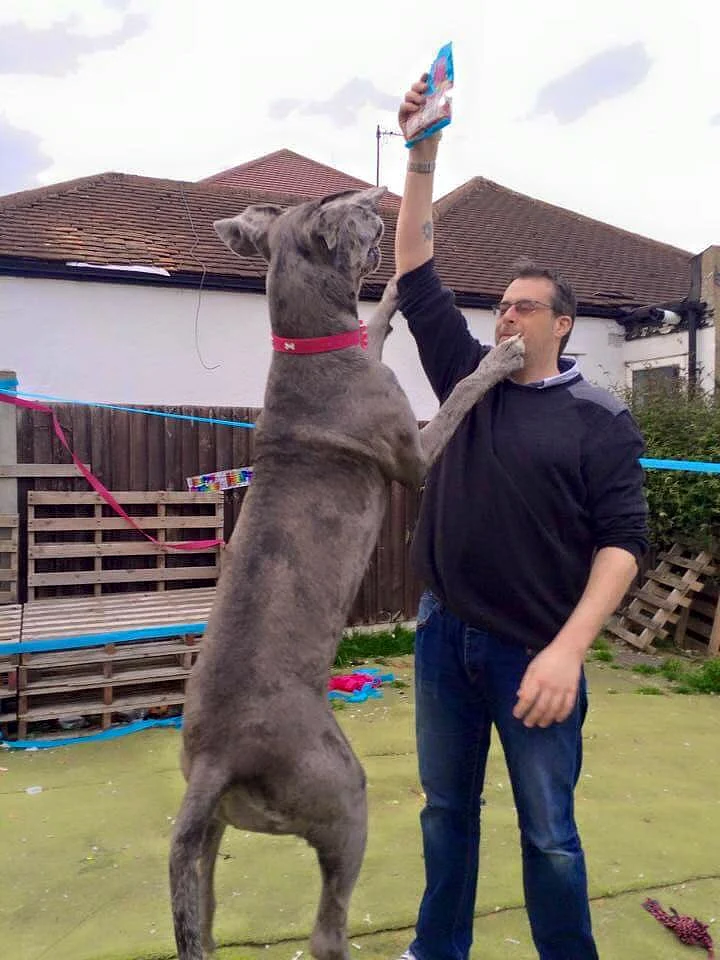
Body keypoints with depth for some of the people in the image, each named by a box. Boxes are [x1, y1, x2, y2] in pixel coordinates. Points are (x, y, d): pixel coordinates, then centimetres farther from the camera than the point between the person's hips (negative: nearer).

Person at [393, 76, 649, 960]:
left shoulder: (600, 421, -5)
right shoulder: (469, 379, 5)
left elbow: (623, 540, -11)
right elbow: (417, 280, 3)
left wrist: (568, 647, -23)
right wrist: (423, 157, -3)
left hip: (533, 653, -4)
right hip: (445, 635, 4)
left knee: (549, 836, 10)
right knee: (446, 810, 19)